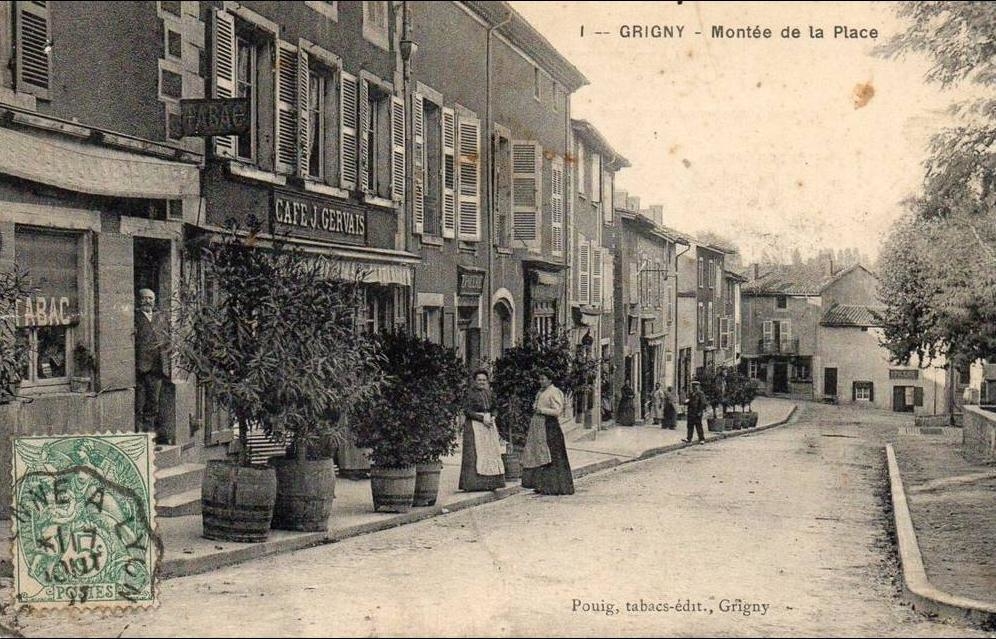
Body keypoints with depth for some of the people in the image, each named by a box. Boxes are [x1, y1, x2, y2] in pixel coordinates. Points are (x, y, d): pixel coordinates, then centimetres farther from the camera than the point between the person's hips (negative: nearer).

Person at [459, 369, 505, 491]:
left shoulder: (488, 392, 14)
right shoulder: (470, 393, -6)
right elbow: (467, 411, -11)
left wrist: (491, 418, 1)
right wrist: (482, 418, -16)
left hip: (488, 424, 7)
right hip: (474, 425, -7)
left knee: (490, 452, 1)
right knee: (475, 453, -10)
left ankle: (489, 483, 2)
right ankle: (473, 483, -11)